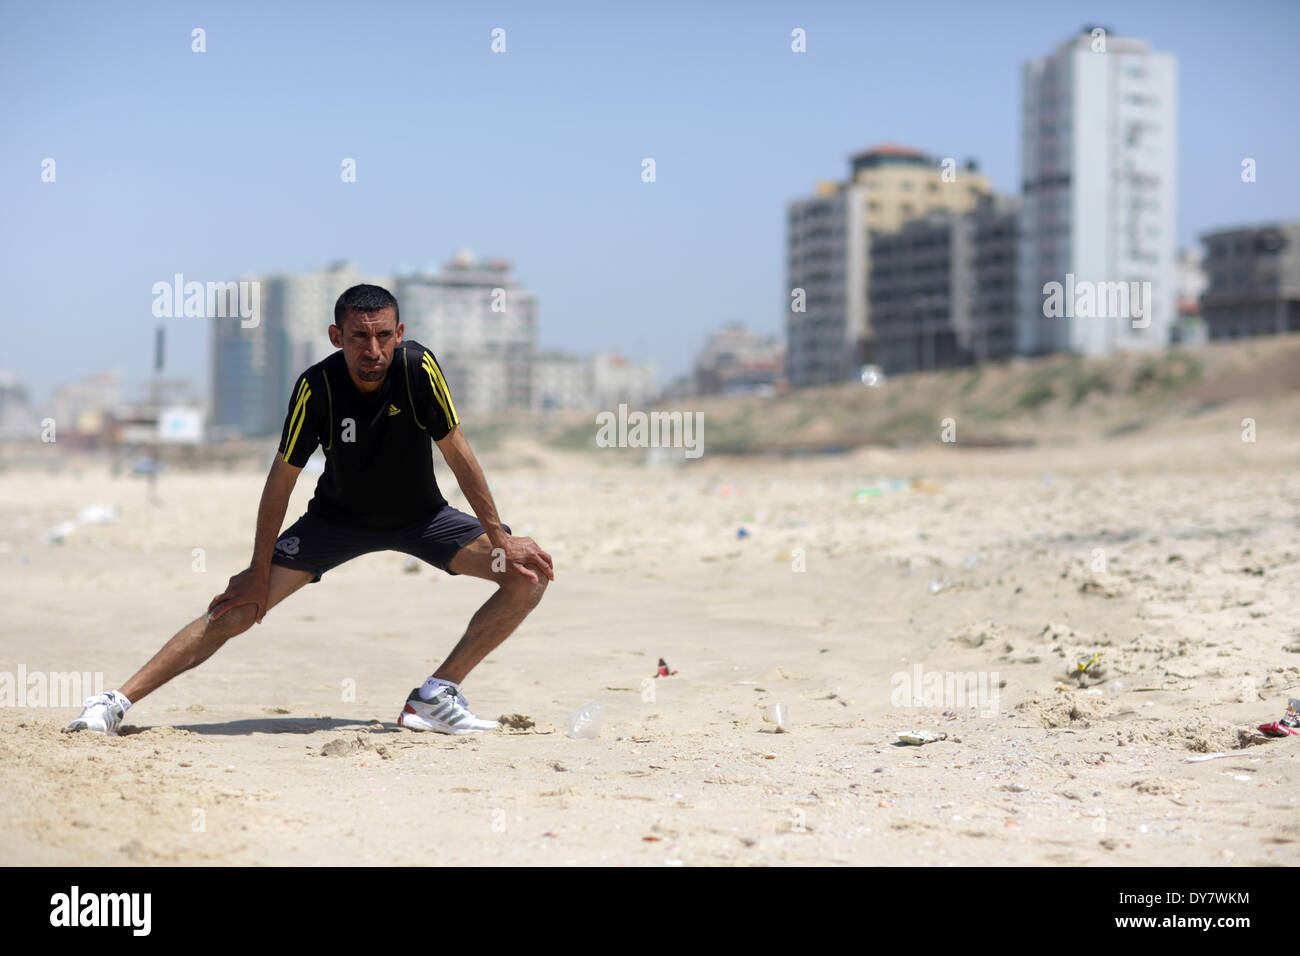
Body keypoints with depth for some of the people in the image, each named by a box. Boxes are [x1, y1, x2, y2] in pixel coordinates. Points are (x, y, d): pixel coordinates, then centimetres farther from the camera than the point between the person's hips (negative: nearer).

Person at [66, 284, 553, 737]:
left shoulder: (419, 367, -26)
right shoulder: (316, 386, -27)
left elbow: (458, 454, -16)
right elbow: (281, 480, -17)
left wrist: (501, 540, -13)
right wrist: (258, 574, -13)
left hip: (420, 516, 2)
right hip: (338, 517, -1)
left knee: (531, 573, -16)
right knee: (236, 605, -14)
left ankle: (437, 696, -13)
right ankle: (115, 703, -8)